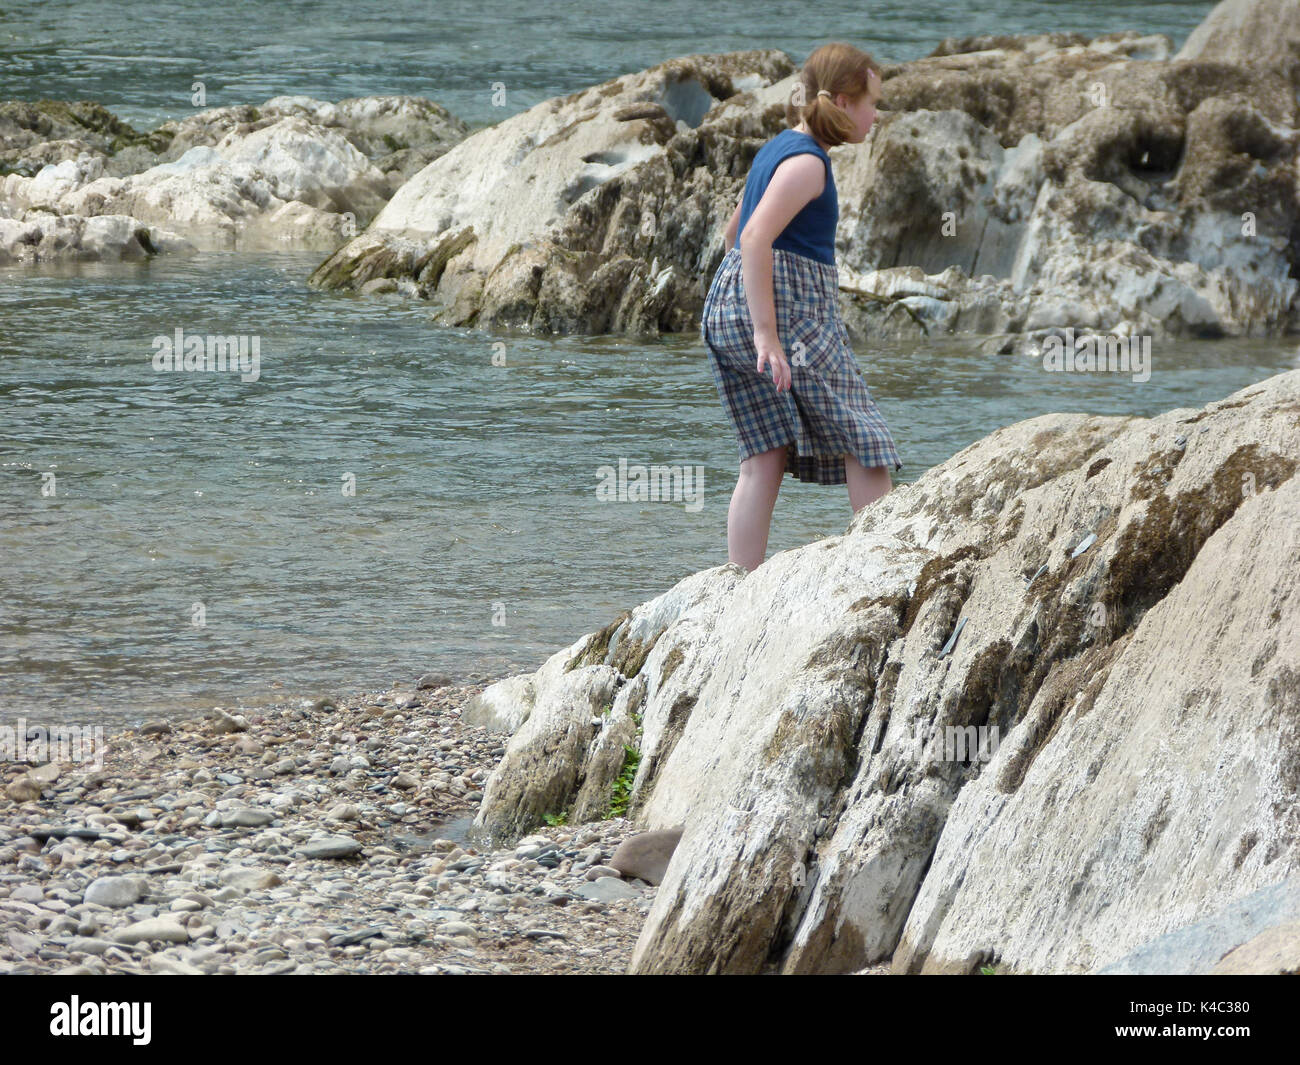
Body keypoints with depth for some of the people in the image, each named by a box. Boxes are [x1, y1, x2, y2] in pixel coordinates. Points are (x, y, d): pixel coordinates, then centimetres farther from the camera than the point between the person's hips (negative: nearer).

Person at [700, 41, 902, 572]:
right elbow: (756, 238, -24)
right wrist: (767, 333, -27)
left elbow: (735, 231, 29)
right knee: (863, 444, -2)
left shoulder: (776, 149, 17)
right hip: (789, 308, -9)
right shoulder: (806, 162, -12)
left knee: (764, 458, 6)